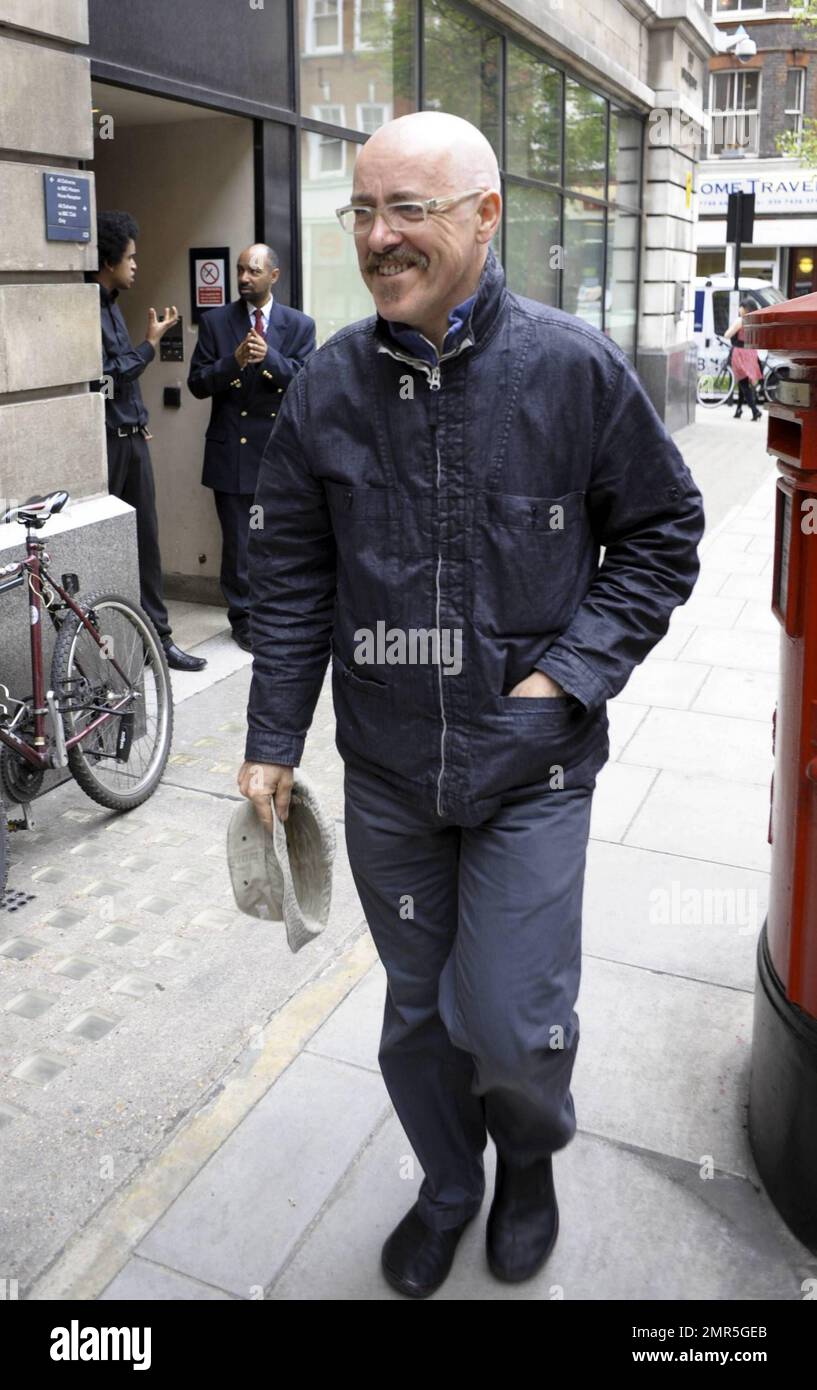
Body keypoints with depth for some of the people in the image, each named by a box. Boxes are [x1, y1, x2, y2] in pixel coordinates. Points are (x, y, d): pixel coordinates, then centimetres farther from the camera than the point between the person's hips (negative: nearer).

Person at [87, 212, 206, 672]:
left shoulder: (111, 304, 15)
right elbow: (106, 377, -19)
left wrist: (139, 421, 16)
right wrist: (151, 344, -9)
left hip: (132, 437, 9)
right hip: (107, 441, -9)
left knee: (146, 537, 10)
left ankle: (158, 635, 18)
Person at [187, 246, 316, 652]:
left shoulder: (299, 325, 4)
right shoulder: (215, 322, 4)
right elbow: (197, 384, -1)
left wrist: (268, 357, -24)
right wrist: (234, 361, -19)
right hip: (232, 448, 0)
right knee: (238, 542, 4)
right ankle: (243, 618, 17)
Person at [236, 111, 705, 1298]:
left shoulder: (575, 368, -8)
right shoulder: (327, 389, -1)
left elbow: (664, 531, 0)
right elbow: (291, 577, 4)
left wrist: (572, 673, -10)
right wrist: (272, 740, 4)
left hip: (531, 767, -2)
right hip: (387, 770, 3)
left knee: (512, 1024, -1)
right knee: (418, 1010, 17)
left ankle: (533, 1154, 37)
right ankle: (448, 1187, 46)